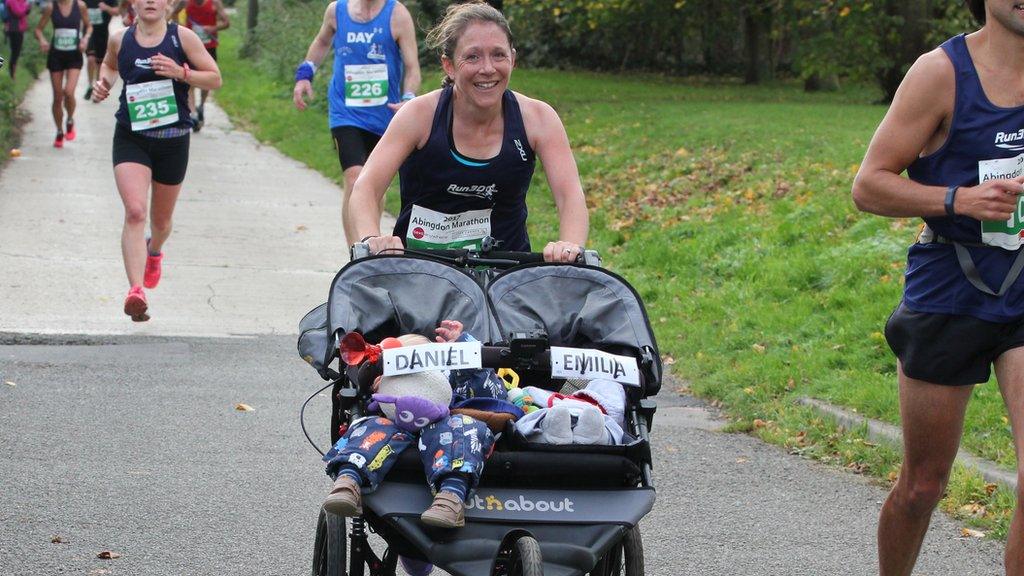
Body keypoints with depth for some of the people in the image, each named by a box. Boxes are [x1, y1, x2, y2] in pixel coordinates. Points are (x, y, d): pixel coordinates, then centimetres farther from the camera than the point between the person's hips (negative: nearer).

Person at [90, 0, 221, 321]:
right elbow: (109, 65, 24)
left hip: (173, 141, 0)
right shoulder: (120, 40, 1)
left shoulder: (182, 38, -5)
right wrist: (104, 83, 2)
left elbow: (215, 79, -2)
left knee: (161, 219, 17)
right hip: (131, 138, 0)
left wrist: (182, 73, -18)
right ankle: (136, 290, -28)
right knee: (134, 212, -21)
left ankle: (154, 251, 54)